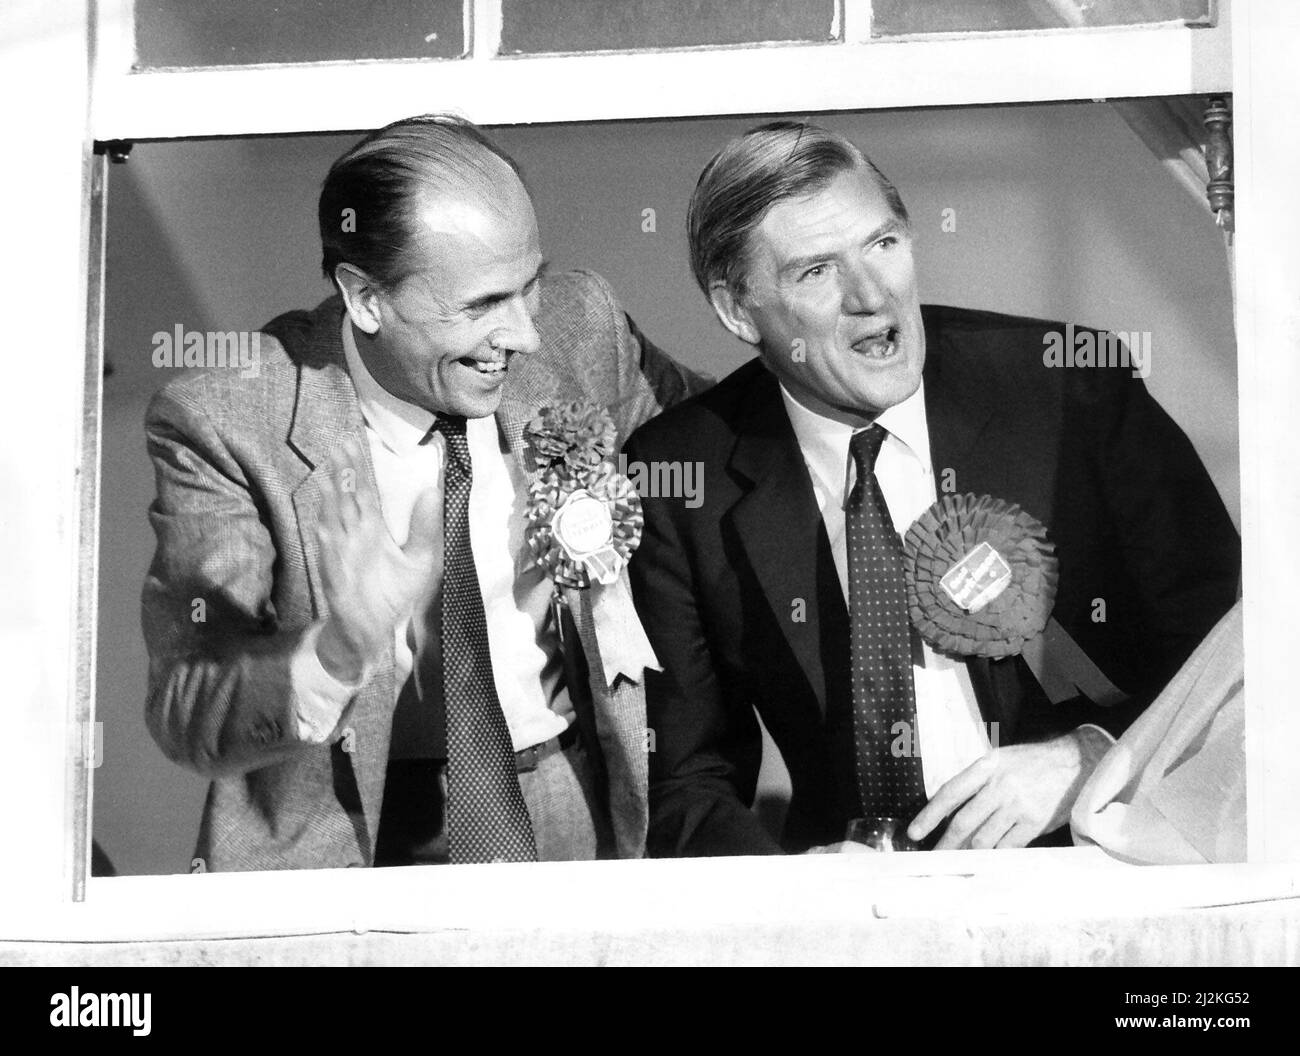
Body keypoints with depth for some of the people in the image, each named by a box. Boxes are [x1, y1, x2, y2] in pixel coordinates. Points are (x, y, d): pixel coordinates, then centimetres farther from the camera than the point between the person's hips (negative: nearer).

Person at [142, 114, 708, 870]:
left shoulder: (578, 328, -6)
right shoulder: (225, 421, -14)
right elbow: (186, 719, -16)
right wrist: (337, 653, -36)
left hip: (580, 810, 2)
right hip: (344, 842, -2)